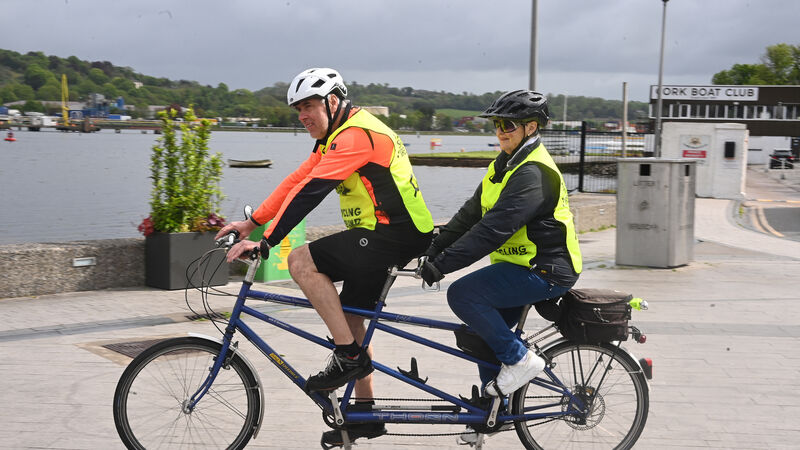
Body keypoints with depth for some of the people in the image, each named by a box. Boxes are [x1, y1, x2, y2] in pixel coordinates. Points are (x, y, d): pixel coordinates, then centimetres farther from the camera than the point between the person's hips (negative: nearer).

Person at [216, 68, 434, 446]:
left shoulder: (355, 135, -18)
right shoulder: (335, 136, 15)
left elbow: (311, 192, -26)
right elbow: (296, 181, 15)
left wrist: (266, 241, -27)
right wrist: (252, 222, 8)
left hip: (398, 234, -11)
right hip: (381, 234, 11)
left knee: (302, 261, -17)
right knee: (348, 317, 14)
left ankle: (348, 356, -10)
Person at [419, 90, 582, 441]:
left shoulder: (534, 174, -21)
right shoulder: (505, 164, 12)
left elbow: (494, 229, -29)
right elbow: (471, 214, 12)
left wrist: (443, 264, -29)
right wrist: (434, 249, 3)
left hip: (544, 272, -10)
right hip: (519, 266, 10)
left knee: (462, 294, -21)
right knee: (485, 333, 12)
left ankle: (519, 359, -9)